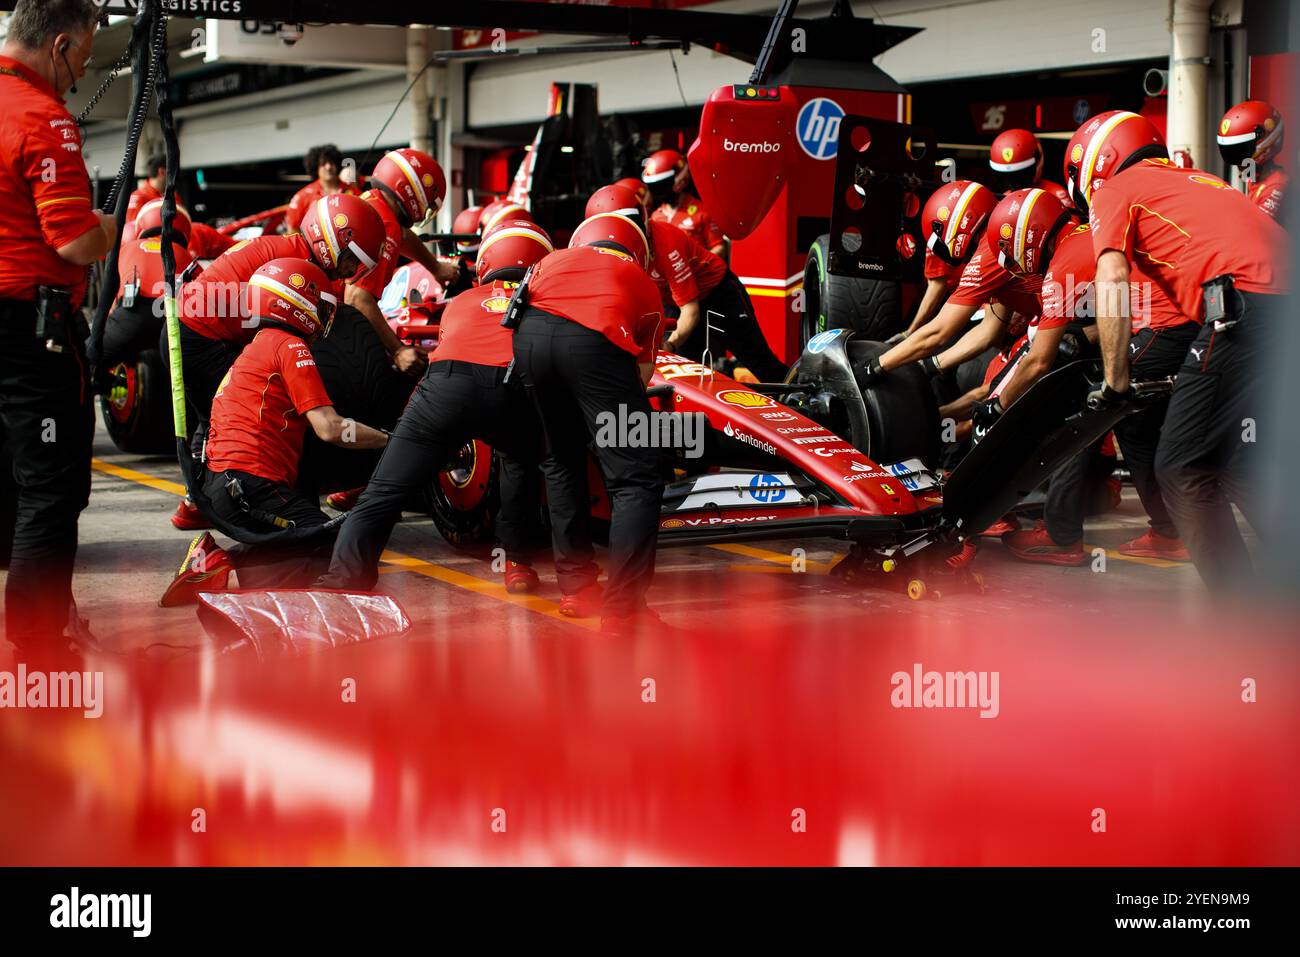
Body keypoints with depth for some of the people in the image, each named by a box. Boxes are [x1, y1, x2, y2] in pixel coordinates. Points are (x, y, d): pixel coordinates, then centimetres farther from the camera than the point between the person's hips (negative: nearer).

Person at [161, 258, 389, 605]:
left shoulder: (256, 346, 26)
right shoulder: (290, 346, -3)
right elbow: (329, 428, -11)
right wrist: (390, 439, 0)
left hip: (221, 483, 10)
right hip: (253, 483, -10)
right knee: (335, 554, -13)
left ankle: (213, 559, -6)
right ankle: (225, 567, -24)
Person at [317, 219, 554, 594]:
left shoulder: (461, 301, 36)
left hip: (447, 383, 0)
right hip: (513, 391, 0)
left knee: (381, 496, 4)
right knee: (521, 461, 35)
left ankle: (341, 583, -13)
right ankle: (516, 560, 30)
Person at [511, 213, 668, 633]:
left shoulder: (552, 260, 39)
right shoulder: (643, 283, 33)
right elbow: (641, 374, 27)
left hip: (527, 333, 4)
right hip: (594, 341, -3)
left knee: (559, 462, 26)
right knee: (637, 481, 3)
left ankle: (576, 586, 28)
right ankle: (621, 610, -5)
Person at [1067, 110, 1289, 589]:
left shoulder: (1114, 191, 13)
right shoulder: (1193, 180, 36)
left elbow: (1112, 280, -1)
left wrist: (1115, 383, 5)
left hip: (1245, 304, -8)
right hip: (1289, 294, 8)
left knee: (1183, 469, -1)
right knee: (1242, 467, 18)